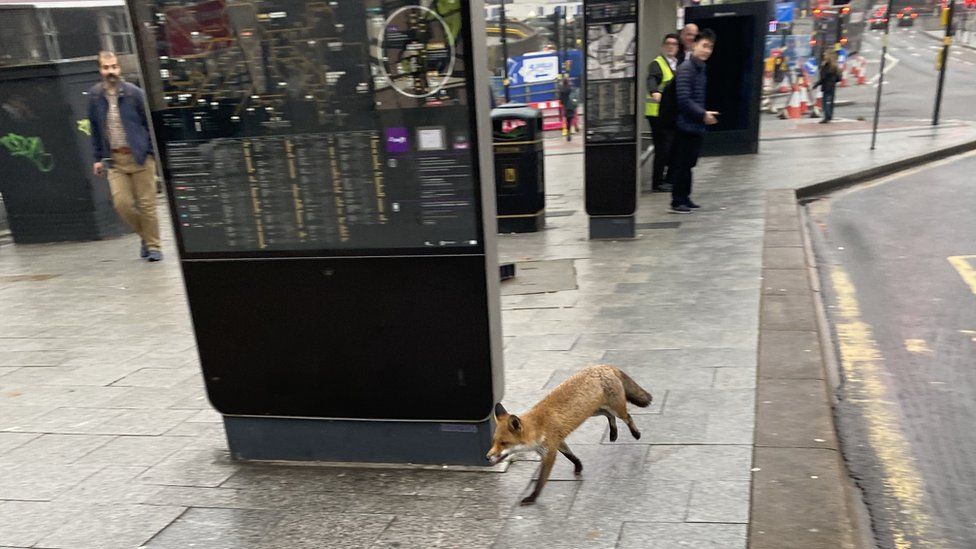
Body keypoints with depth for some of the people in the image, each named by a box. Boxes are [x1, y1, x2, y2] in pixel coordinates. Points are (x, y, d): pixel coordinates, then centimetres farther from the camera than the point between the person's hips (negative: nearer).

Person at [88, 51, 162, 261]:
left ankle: (153, 246, 14)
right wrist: (98, 157, 10)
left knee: (146, 204, 0)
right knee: (122, 203, -4)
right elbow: (95, 128, 12)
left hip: (140, 157, -3)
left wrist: (154, 152, -3)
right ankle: (145, 235, 20)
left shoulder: (134, 93, -4)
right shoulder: (94, 95, 6)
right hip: (114, 159, 3)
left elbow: (150, 123, -1)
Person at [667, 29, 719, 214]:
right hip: (686, 125, -9)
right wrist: (703, 114, -15)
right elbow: (684, 100, -20)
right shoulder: (685, 69, -14)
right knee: (682, 164, -3)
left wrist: (704, 114, 13)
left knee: (688, 164, 14)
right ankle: (677, 202, 4)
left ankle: (684, 198, 22)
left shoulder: (701, 68, 15)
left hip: (697, 126, 9)